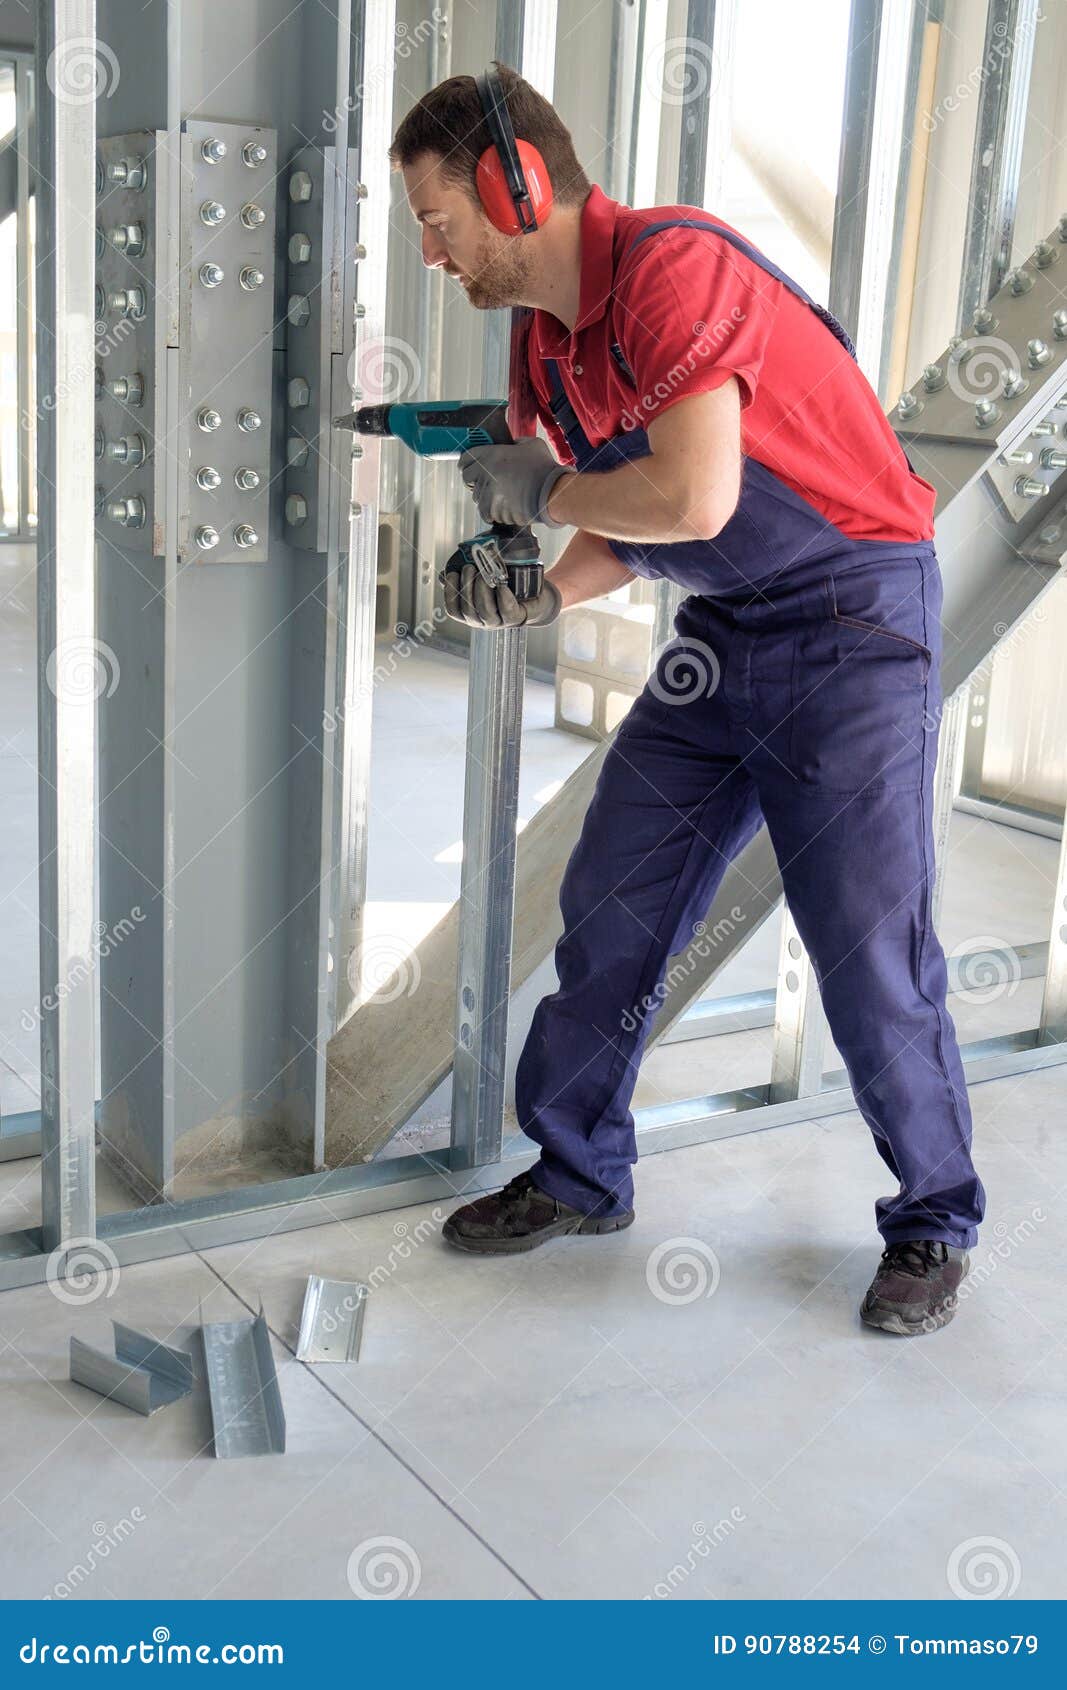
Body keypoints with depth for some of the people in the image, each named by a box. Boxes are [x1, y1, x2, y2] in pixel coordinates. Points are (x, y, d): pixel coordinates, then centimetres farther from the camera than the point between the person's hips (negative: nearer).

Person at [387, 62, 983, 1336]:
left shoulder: (672, 267, -21)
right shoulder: (546, 344, 7)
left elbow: (693, 499, -32)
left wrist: (543, 492, -15)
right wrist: (543, 593, -3)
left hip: (852, 618, -8)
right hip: (721, 634, 9)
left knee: (868, 947, -5)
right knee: (608, 906, 8)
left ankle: (933, 1226, 15)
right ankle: (578, 1175, 24)